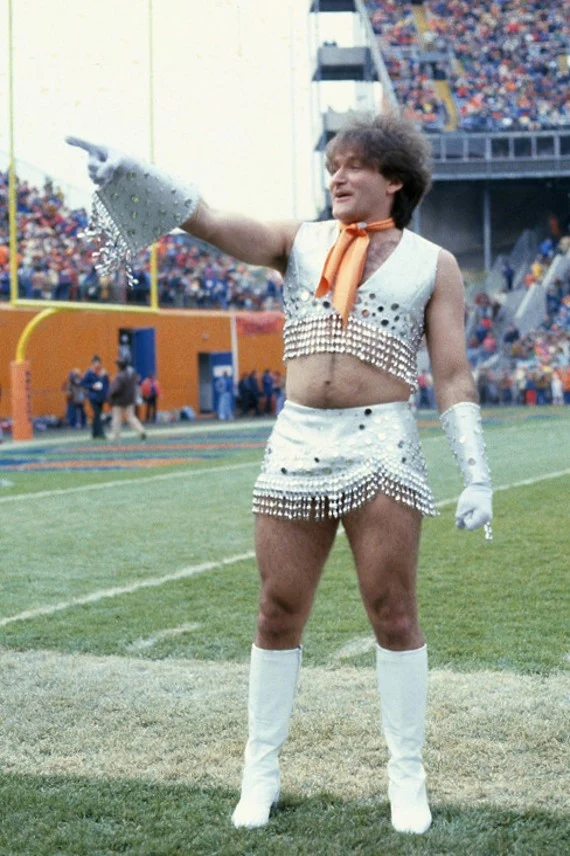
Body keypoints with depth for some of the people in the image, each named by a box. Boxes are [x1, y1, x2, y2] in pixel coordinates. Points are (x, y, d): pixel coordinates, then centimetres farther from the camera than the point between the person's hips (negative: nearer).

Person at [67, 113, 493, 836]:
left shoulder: (433, 263, 7)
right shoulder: (301, 242, 12)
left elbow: (453, 378, 3)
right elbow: (212, 223, -5)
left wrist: (477, 476, -5)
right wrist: (131, 174, -21)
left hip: (383, 446, -2)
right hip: (296, 445, 2)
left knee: (393, 613, 0)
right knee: (279, 613, 6)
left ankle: (406, 775, 15)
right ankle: (262, 771, 19)